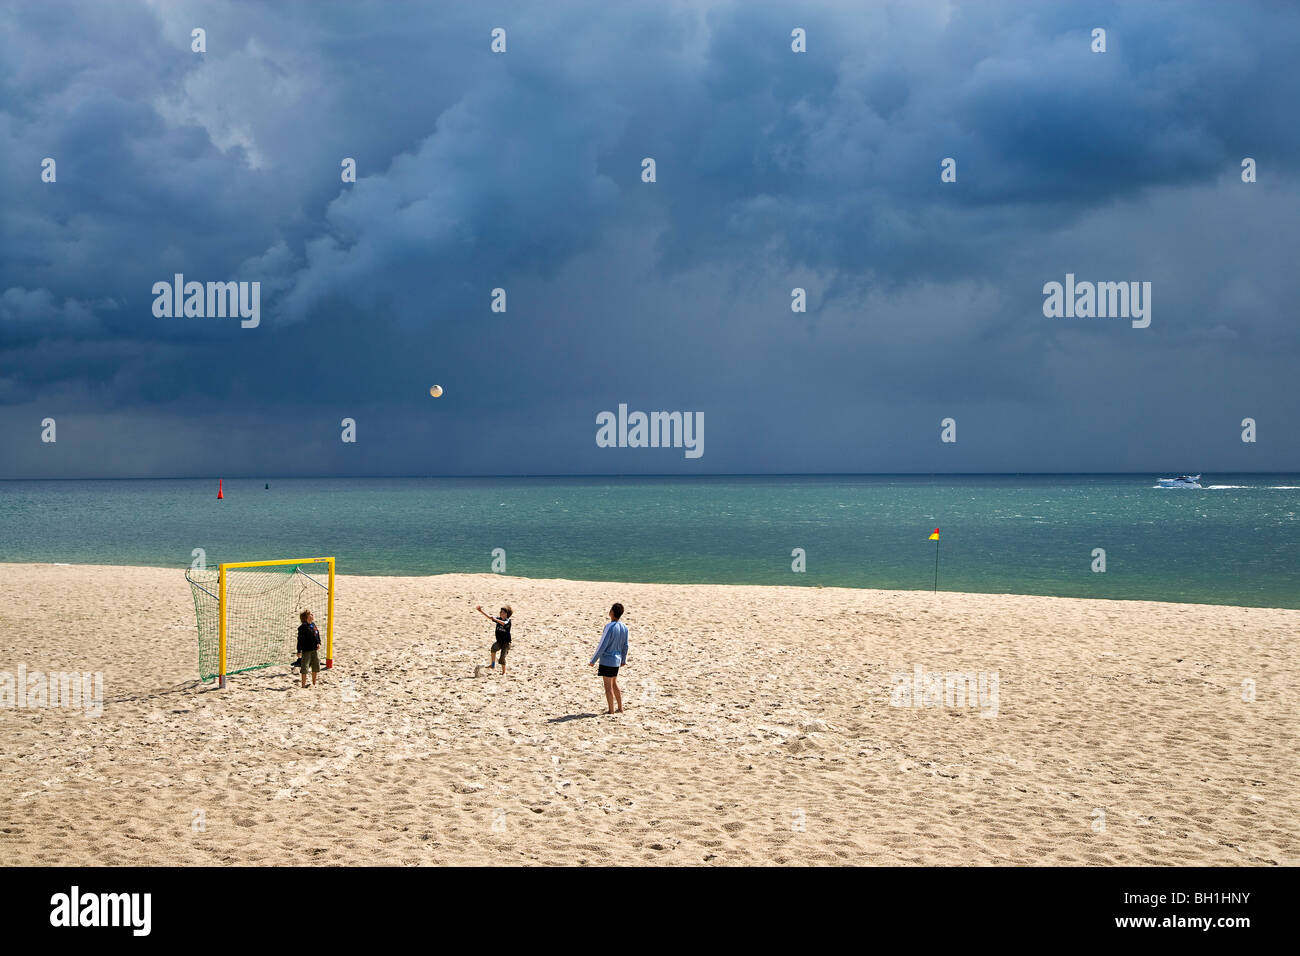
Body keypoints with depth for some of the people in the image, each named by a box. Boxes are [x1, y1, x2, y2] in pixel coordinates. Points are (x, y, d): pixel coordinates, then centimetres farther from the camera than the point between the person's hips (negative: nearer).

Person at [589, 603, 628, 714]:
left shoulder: (609, 627, -21)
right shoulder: (624, 627, 1)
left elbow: (602, 646, -18)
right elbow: (625, 646, 10)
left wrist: (593, 660, -10)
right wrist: (624, 659, 24)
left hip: (607, 660, -7)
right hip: (617, 660, 7)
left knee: (608, 686, 2)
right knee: (614, 684, 20)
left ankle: (611, 711, 8)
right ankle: (620, 708, 25)